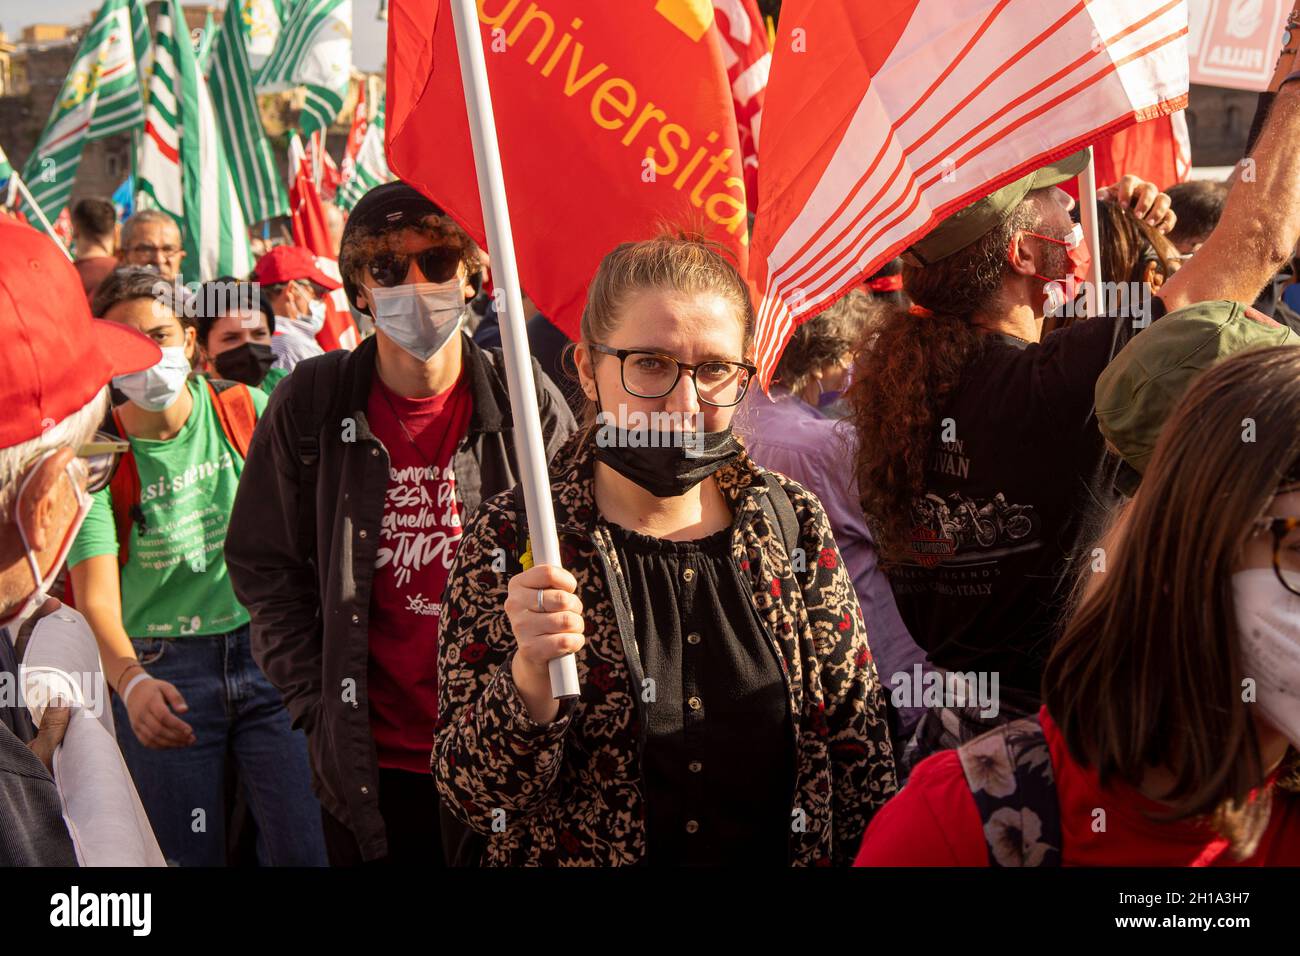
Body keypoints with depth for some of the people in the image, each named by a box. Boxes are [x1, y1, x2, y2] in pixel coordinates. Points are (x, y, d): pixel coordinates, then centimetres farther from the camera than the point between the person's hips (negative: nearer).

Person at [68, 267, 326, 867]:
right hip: (160, 671, -1)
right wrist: (131, 681, -34)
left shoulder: (246, 411, 1)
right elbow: (95, 597, -15)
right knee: (190, 856, 9)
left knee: (306, 850, -4)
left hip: (268, 650, 1)